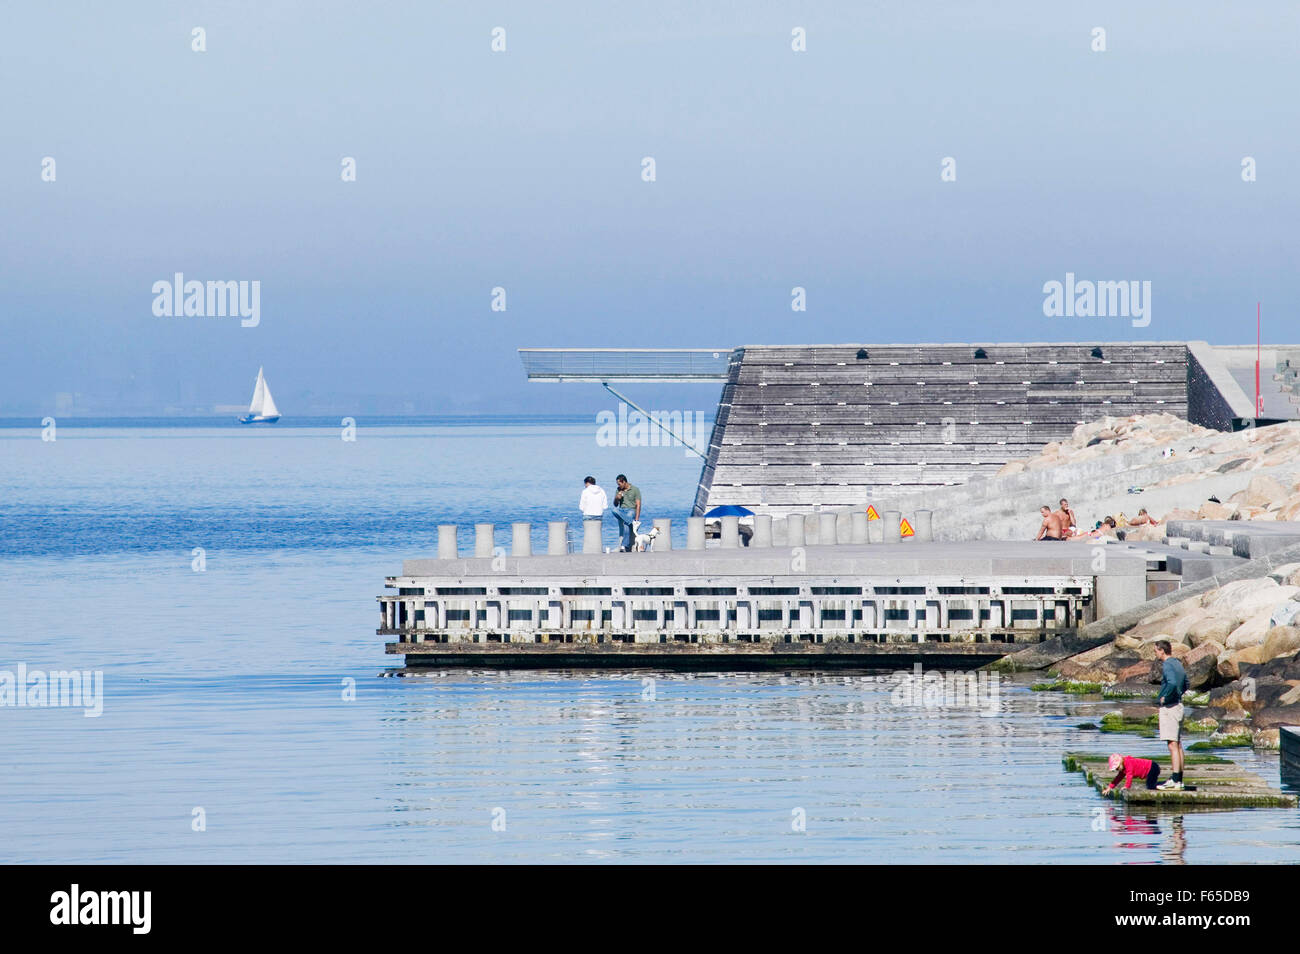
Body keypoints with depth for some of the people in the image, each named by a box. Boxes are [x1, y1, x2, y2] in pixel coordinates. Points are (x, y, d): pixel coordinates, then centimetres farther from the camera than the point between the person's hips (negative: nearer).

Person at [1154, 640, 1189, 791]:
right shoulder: (1178, 664, 14)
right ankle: (1179, 779, 17)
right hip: (1178, 705, 10)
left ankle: (1175, 781, -13)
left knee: (1173, 745, -11)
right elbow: (1185, 684, 26)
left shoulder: (1167, 666, -15)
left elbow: (1172, 683, -32)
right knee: (1178, 745, 13)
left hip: (1169, 708, -10)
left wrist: (1163, 698, -19)